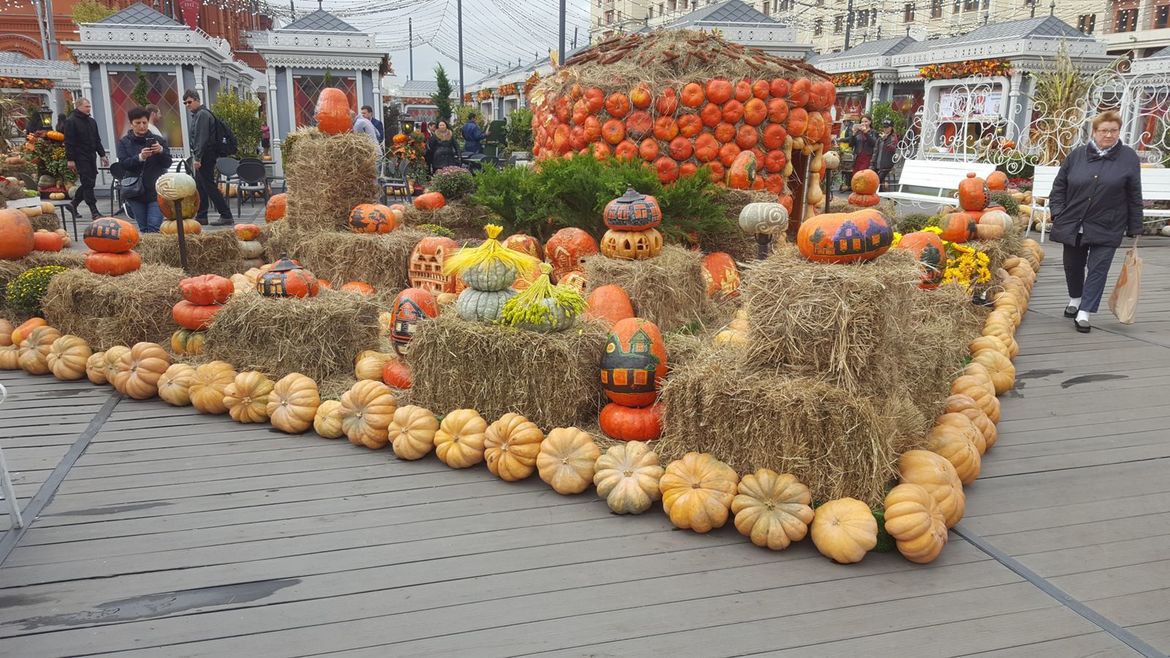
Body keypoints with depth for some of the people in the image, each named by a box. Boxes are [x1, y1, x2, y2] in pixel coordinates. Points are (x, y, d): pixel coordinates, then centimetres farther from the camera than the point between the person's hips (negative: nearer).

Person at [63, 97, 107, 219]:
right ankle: (94, 212, -8)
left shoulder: (91, 121, 17)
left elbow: (97, 140, 23)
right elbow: (69, 142, -11)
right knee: (88, 183, -9)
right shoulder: (71, 121, -7)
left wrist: (102, 155, 16)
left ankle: (73, 204, 26)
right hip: (80, 158, -8)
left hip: (91, 157, 8)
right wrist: (70, 159, -15)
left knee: (88, 183, 10)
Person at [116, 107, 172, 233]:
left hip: (155, 191, -1)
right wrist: (139, 157, -25)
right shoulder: (124, 142, 7)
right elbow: (123, 163, -6)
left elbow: (168, 163, -1)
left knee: (154, 227, -13)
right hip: (135, 192, 2)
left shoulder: (158, 141, 6)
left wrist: (161, 151, -22)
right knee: (143, 229, 6)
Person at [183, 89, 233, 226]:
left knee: (209, 186, -10)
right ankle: (201, 217, 18)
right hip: (202, 157, 10)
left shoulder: (202, 115, -13)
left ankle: (226, 216, -11)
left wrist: (197, 158, -23)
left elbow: (202, 138, -21)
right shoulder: (195, 115, 19)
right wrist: (195, 157, 20)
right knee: (200, 187, 12)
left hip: (205, 156, -10)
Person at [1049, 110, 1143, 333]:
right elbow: (1059, 185, 10)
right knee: (1073, 265, 15)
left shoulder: (1128, 158, 0)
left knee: (1098, 269, -5)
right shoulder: (1077, 155, 3)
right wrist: (1057, 211, -2)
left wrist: (1134, 228, 1)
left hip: (1107, 229, -2)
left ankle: (1084, 314, -1)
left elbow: (1134, 197, 2)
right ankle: (1075, 299, 39)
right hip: (1073, 223, 2)